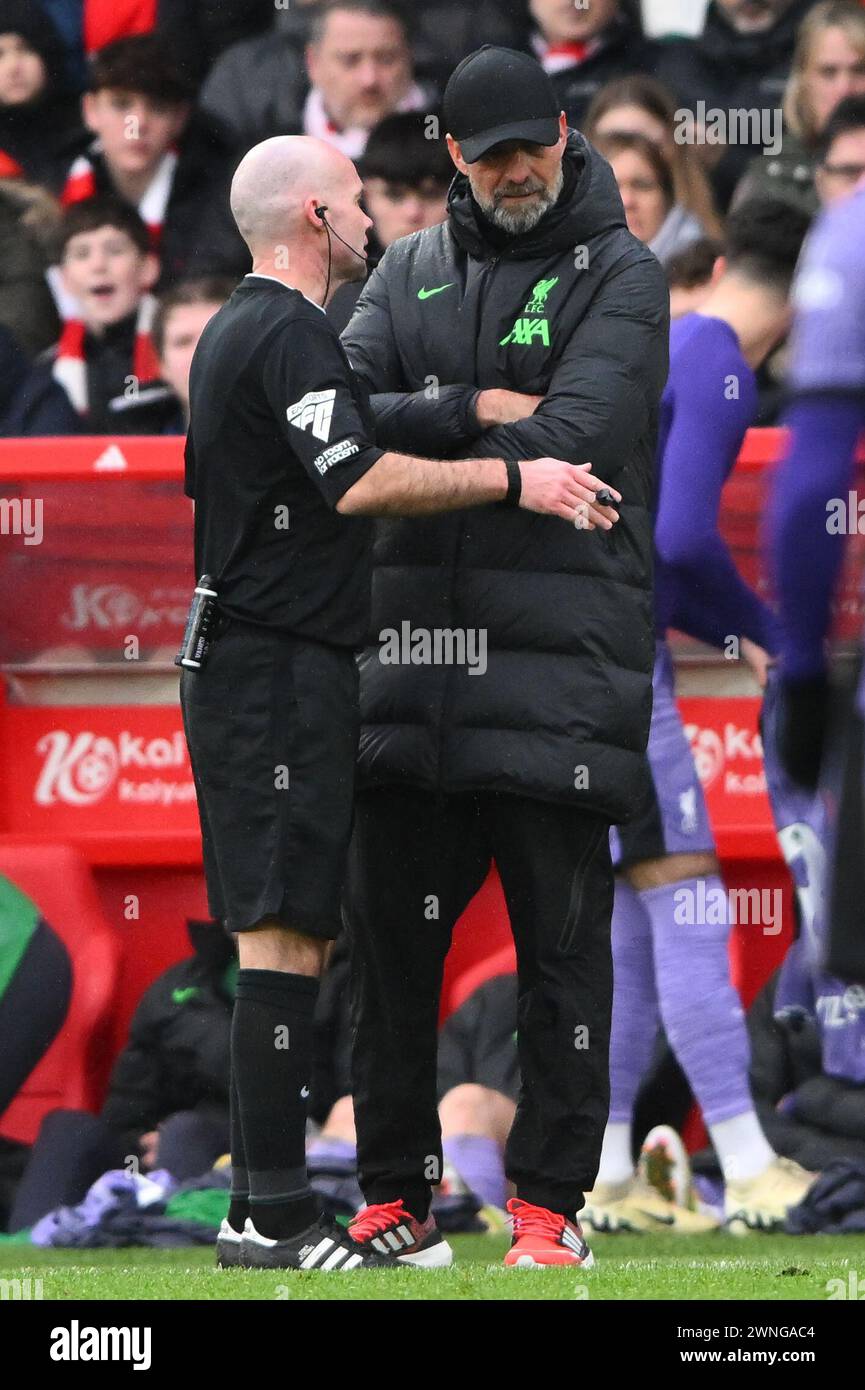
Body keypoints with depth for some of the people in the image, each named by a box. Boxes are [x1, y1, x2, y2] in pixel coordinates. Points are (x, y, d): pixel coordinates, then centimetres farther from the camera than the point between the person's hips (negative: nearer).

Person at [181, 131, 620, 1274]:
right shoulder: (289, 335, -13)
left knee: (294, 938, 11)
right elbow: (361, 482, -23)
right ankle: (273, 1214, -14)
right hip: (283, 669, -11)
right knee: (286, 936, -12)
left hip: (246, 672, 11)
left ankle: (263, 1204, 10)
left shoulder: (236, 331, 20)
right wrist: (514, 479, -16)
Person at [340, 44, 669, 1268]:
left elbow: (574, 441, -13)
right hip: (414, 652, 4)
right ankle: (395, 1188, 14)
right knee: (390, 931, 5)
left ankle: (551, 1197, 5)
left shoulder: (621, 277, 0)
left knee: (562, 939, -2)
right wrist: (471, 413, -13)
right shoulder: (413, 271, 14)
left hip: (558, 659, -4)